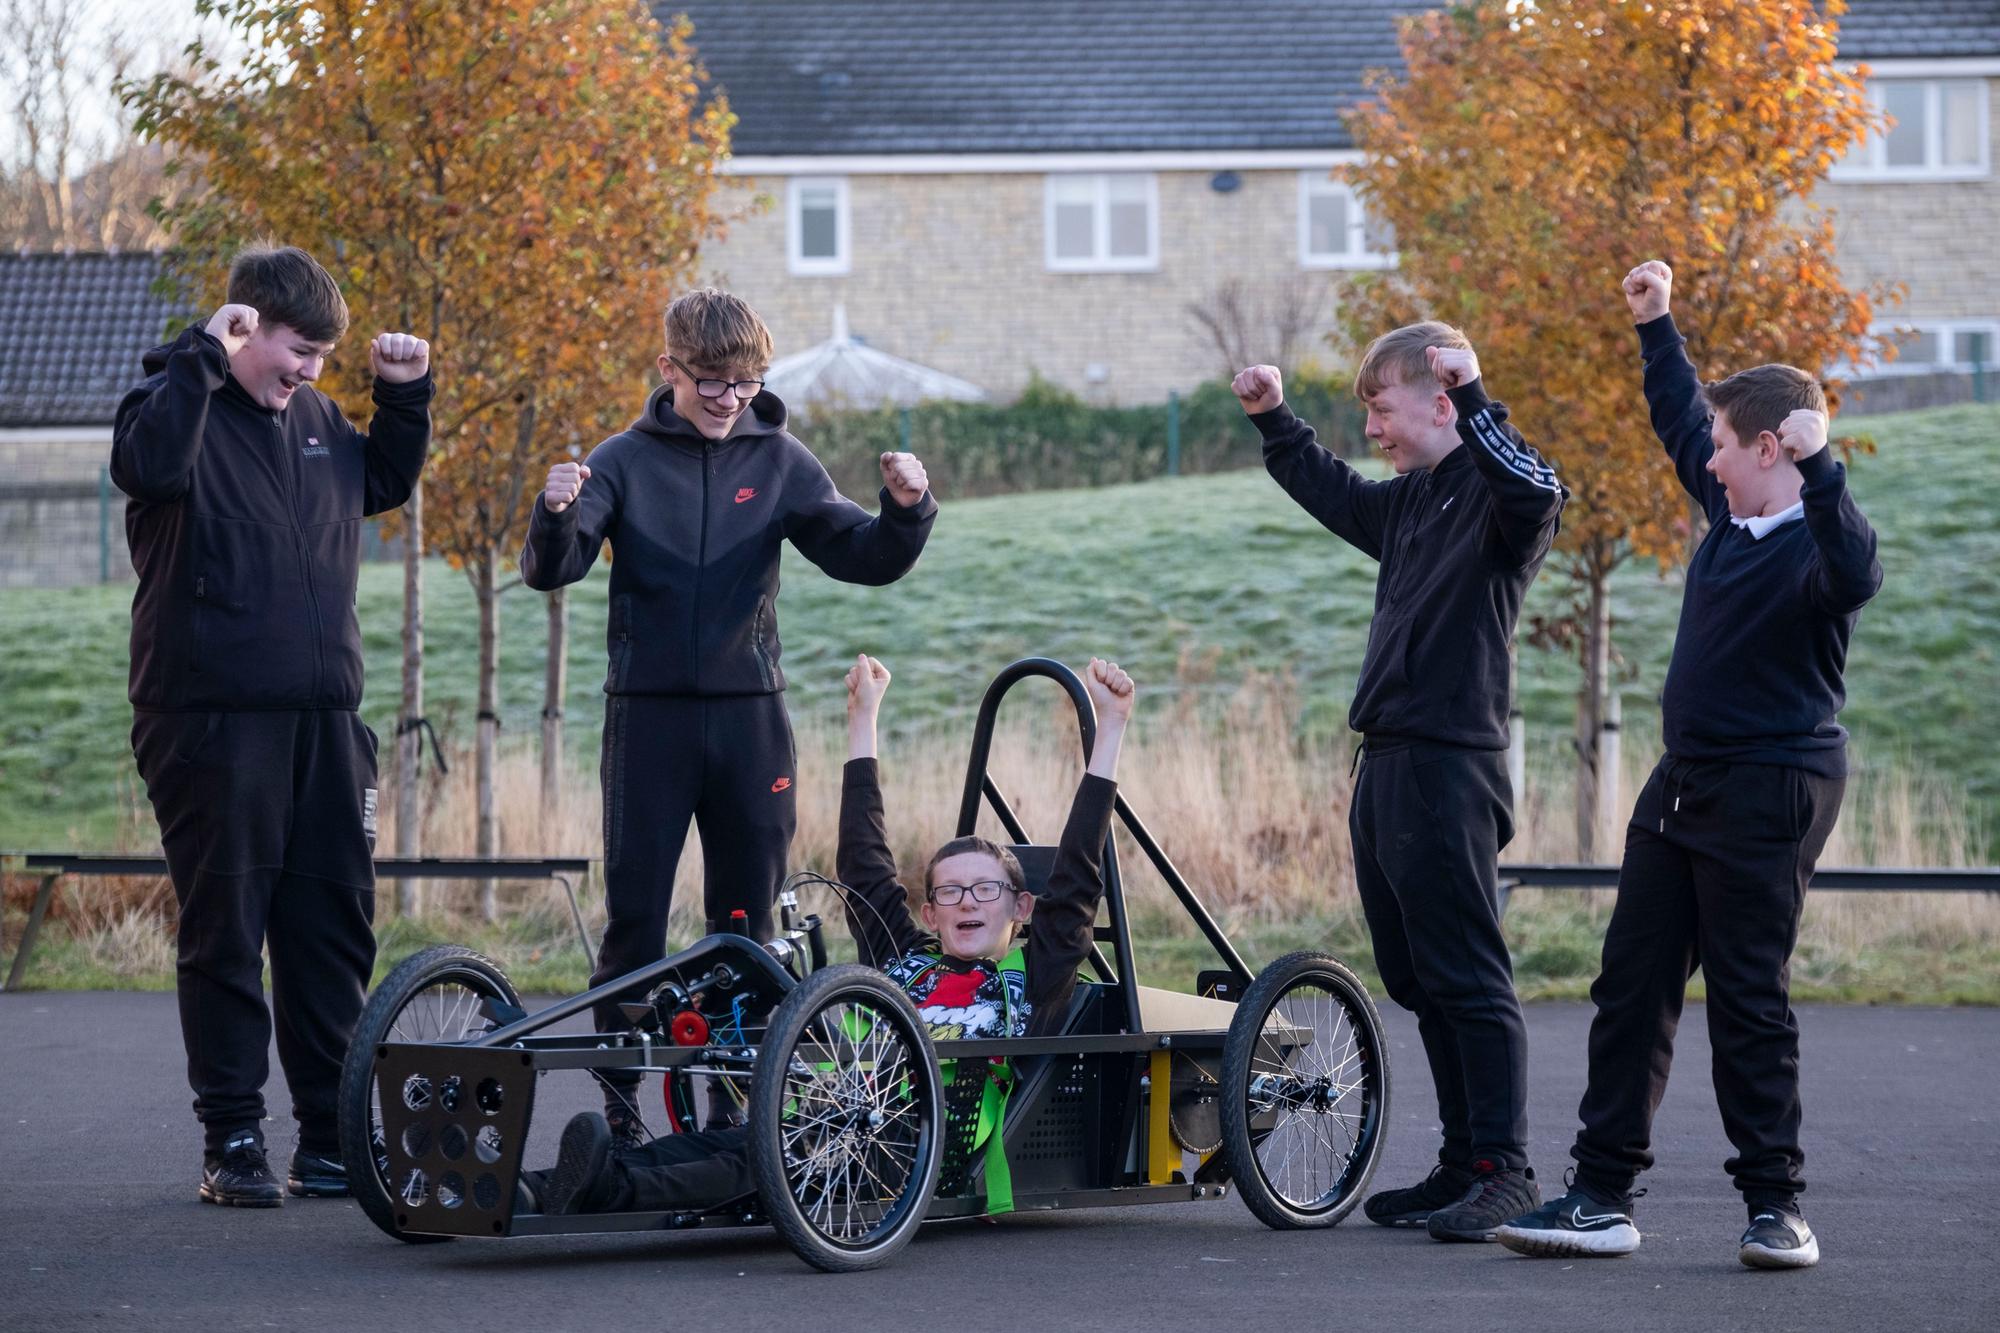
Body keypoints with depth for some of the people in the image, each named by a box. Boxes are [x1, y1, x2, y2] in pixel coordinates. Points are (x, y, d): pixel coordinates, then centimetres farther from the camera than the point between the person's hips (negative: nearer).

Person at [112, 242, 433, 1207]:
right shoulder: (182, 400, -5)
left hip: (322, 718, 7)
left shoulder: (315, 420, 15)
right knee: (225, 929, -1)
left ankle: (333, 1133, 16)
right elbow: (149, 466, -27)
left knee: (333, 926, 8)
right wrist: (205, 356, -26)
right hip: (212, 720, -6)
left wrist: (405, 393, 18)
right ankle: (231, 1141, 6)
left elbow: (384, 482, 32)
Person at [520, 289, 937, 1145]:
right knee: (634, 923, -2)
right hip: (649, 713, -2)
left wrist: (906, 512, -20)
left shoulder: (778, 462, 5)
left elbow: (864, 559, 0)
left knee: (747, 927, 7)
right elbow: (551, 570, -9)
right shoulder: (627, 461, 0)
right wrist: (556, 517, -32)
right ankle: (616, 1103, 5)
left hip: (748, 717, 2)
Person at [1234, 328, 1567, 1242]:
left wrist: (1473, 397, -35)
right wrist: (1271, 418, 32)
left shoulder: (1492, 493, -9)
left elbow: (1537, 494, -33)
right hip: (1385, 764, 10)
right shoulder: (1408, 500, 18)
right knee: (1416, 981, 11)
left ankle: (1506, 1171, -5)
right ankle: (1464, 1163, 17)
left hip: (1449, 767, -10)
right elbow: (1331, 492, 38)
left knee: (1467, 977, -9)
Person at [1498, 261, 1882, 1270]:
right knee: (1631, 988, 7)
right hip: (1684, 783, 9)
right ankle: (1603, 1194, 10)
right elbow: (1682, 424, 26)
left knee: (1749, 999, -5)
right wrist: (1655, 326, 31)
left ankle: (1774, 1202, 5)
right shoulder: (1730, 514, 10)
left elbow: (1855, 576, -39)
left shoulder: (1811, 544, -15)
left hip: (1770, 793, -9)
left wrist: (1819, 467, -48)